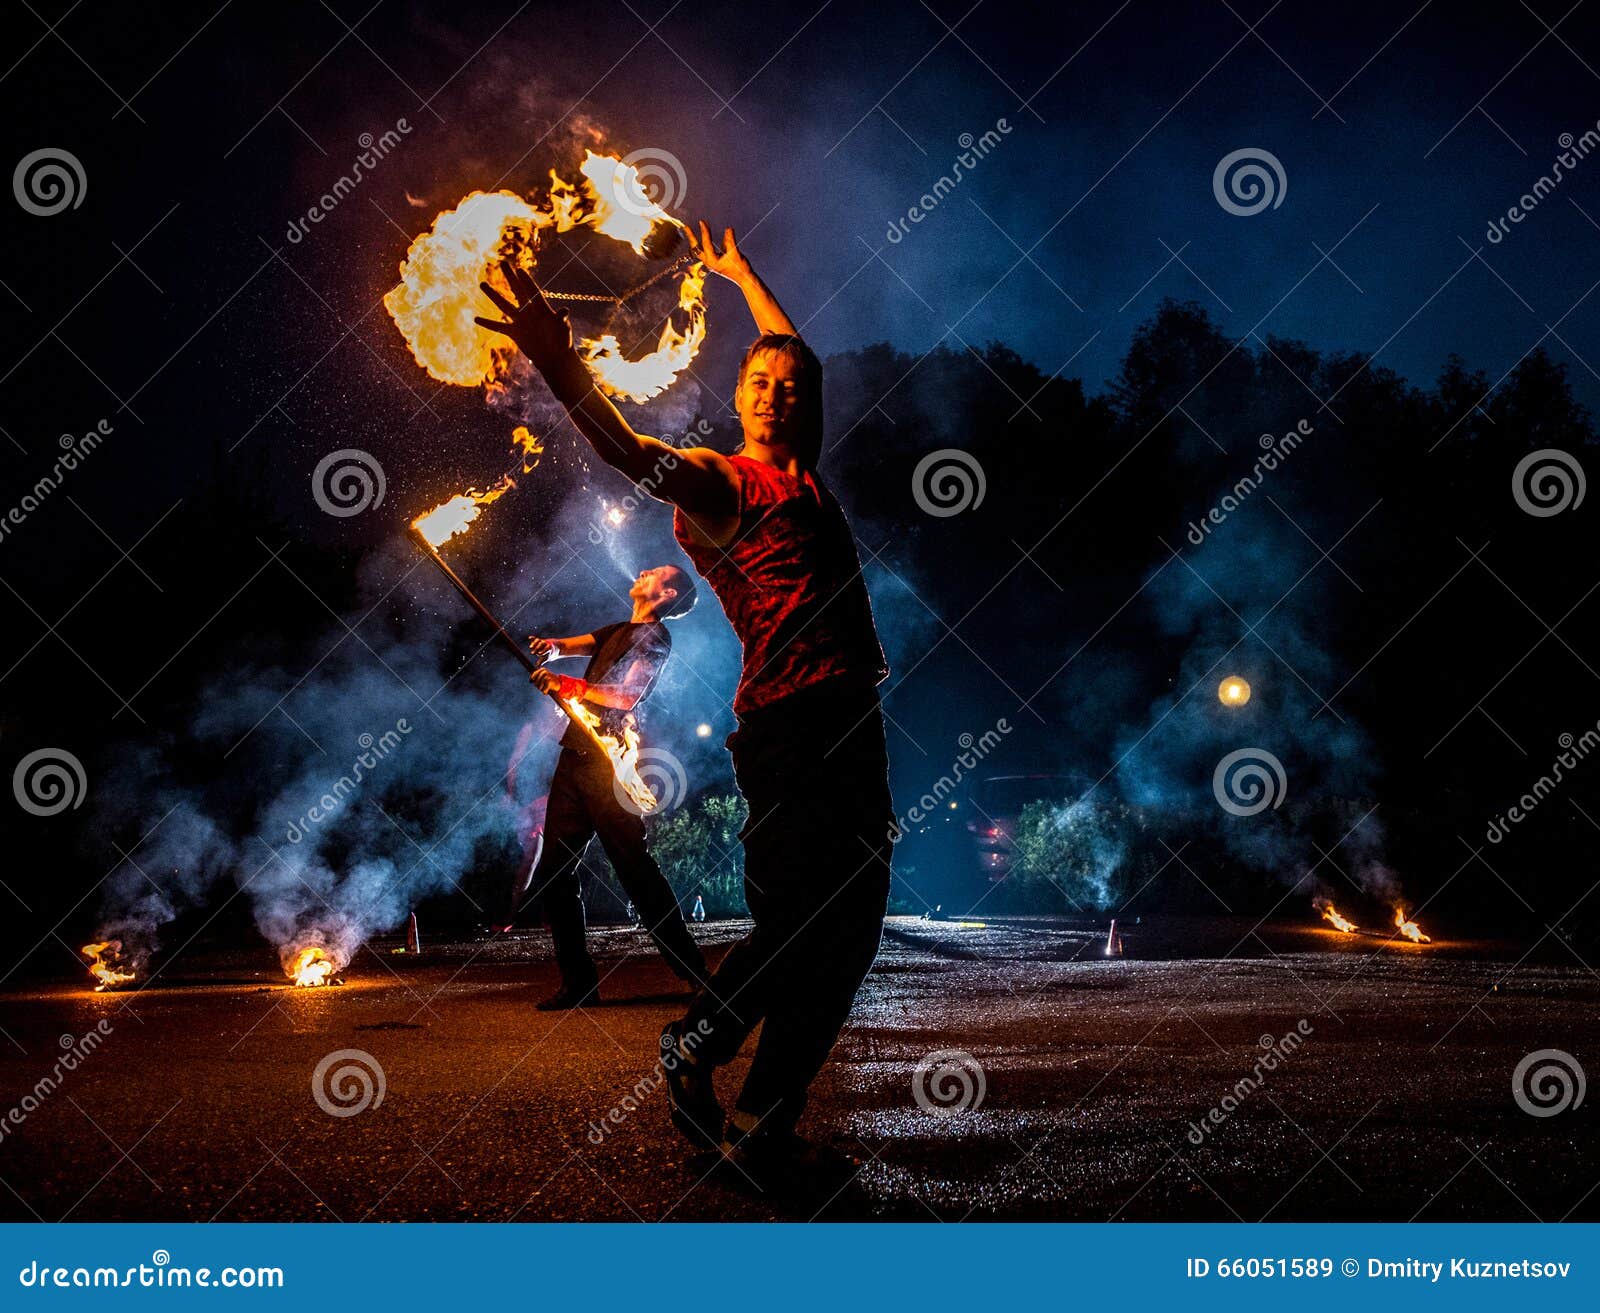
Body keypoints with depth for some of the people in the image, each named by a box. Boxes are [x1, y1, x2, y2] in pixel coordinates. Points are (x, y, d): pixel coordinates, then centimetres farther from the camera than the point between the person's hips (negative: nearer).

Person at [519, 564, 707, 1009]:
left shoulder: (654, 637, -3)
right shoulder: (620, 631, 25)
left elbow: (627, 696, -14)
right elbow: (580, 643, 12)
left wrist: (566, 685, -16)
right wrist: (554, 647, -10)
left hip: (604, 760, -9)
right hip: (576, 756, 9)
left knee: (633, 865, -11)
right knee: (554, 869, 3)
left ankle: (691, 970, -6)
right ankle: (578, 982, 5)